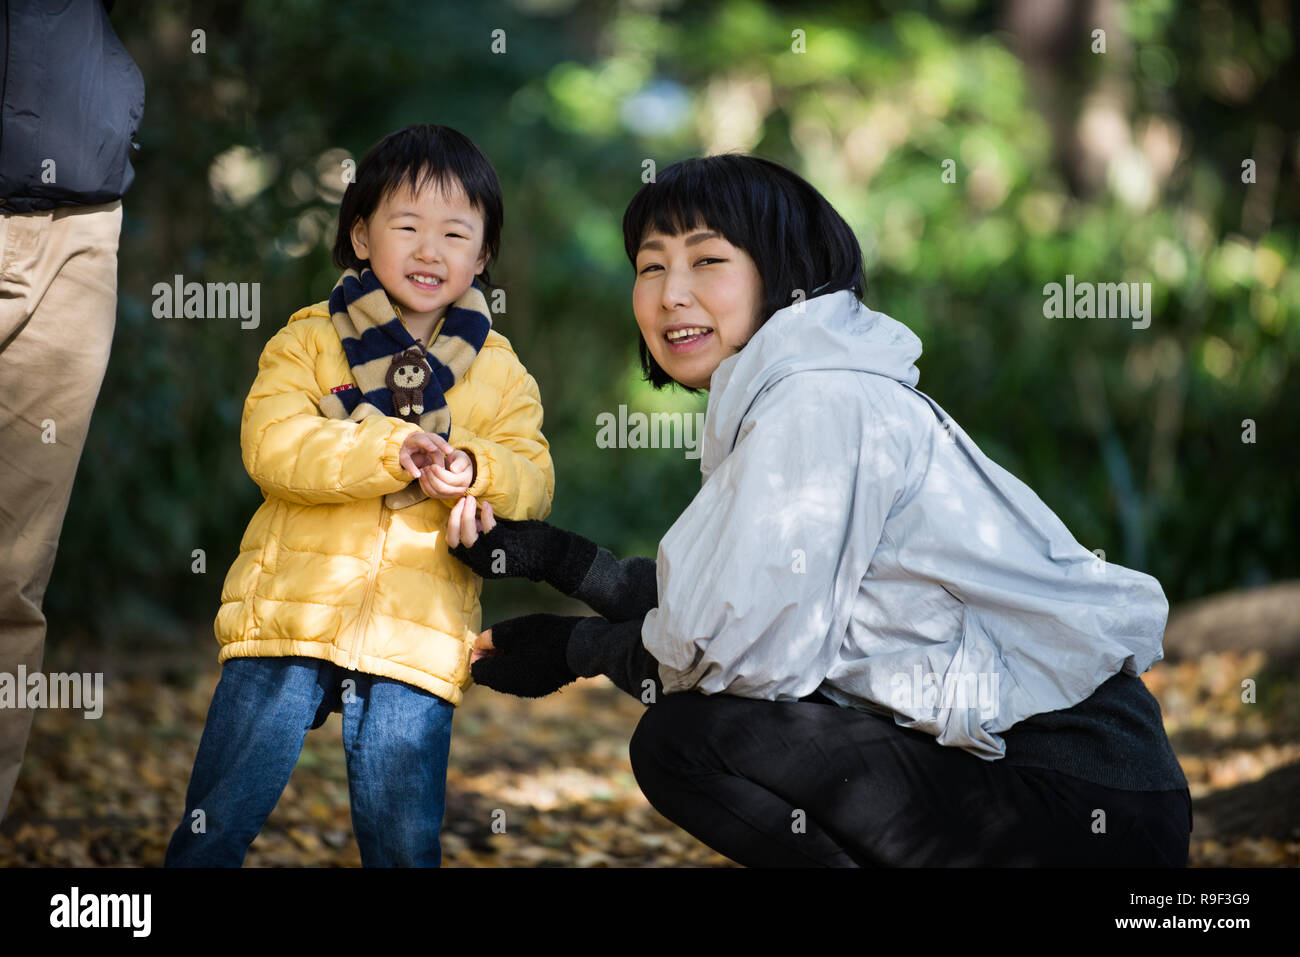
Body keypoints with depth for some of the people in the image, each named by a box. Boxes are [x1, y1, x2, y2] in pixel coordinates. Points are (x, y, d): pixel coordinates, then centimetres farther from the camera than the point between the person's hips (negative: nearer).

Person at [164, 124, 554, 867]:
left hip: (417, 637, 1)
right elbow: (272, 445, -11)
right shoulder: (308, 342, 4)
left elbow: (532, 485, 2)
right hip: (290, 614, -1)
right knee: (221, 817, 2)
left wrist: (475, 473, -21)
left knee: (404, 839, 2)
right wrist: (389, 450, -24)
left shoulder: (500, 375, 10)